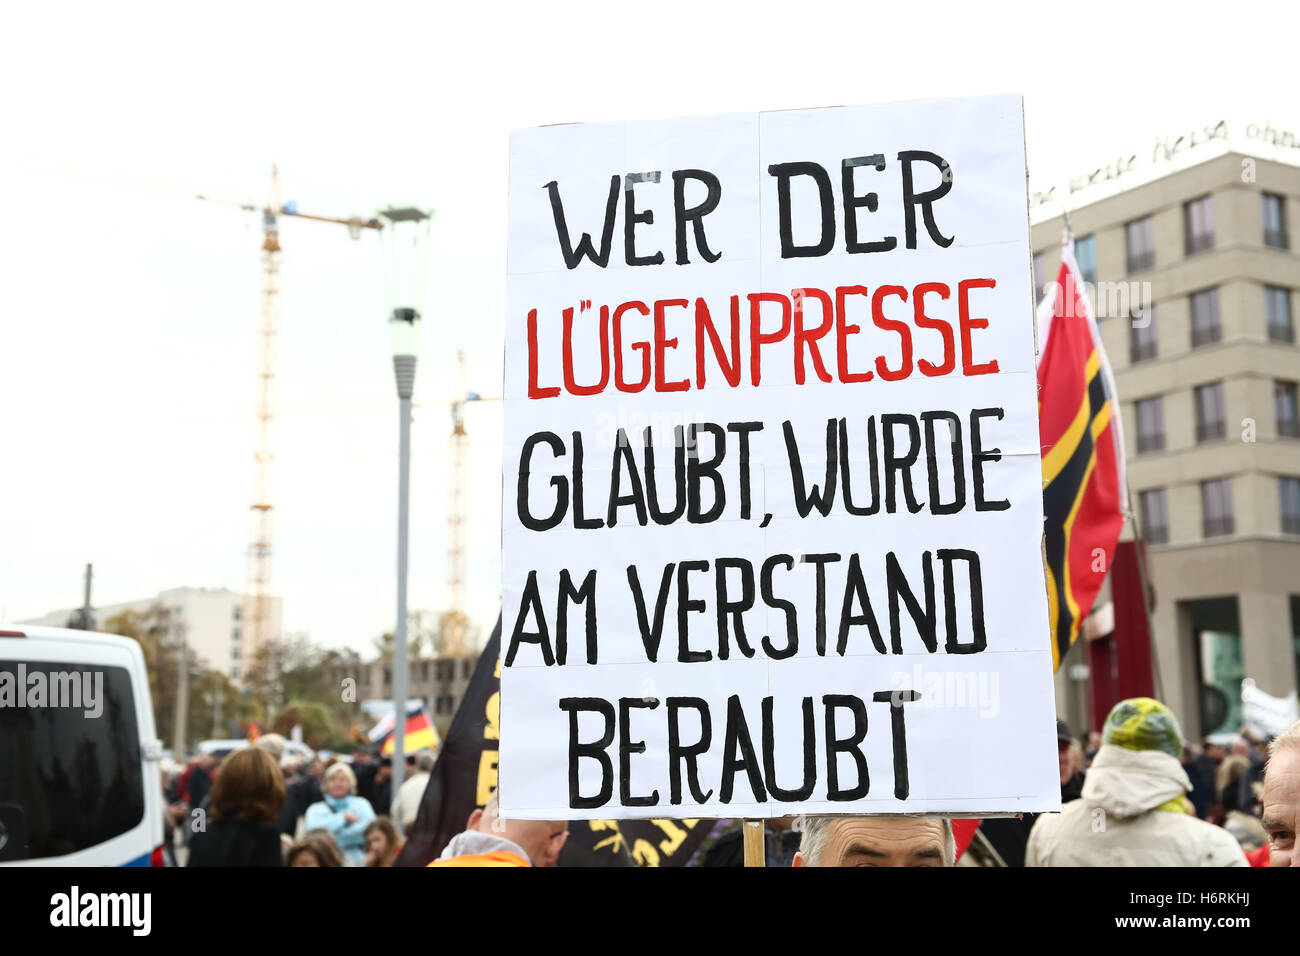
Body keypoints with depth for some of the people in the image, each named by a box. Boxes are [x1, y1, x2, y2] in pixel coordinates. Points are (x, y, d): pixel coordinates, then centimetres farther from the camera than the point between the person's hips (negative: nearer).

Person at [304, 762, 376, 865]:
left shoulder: (361, 803, 12)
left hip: (356, 861, 0)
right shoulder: (315, 809, 12)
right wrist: (344, 817, -5)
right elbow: (314, 829, -8)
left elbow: (370, 826, -6)